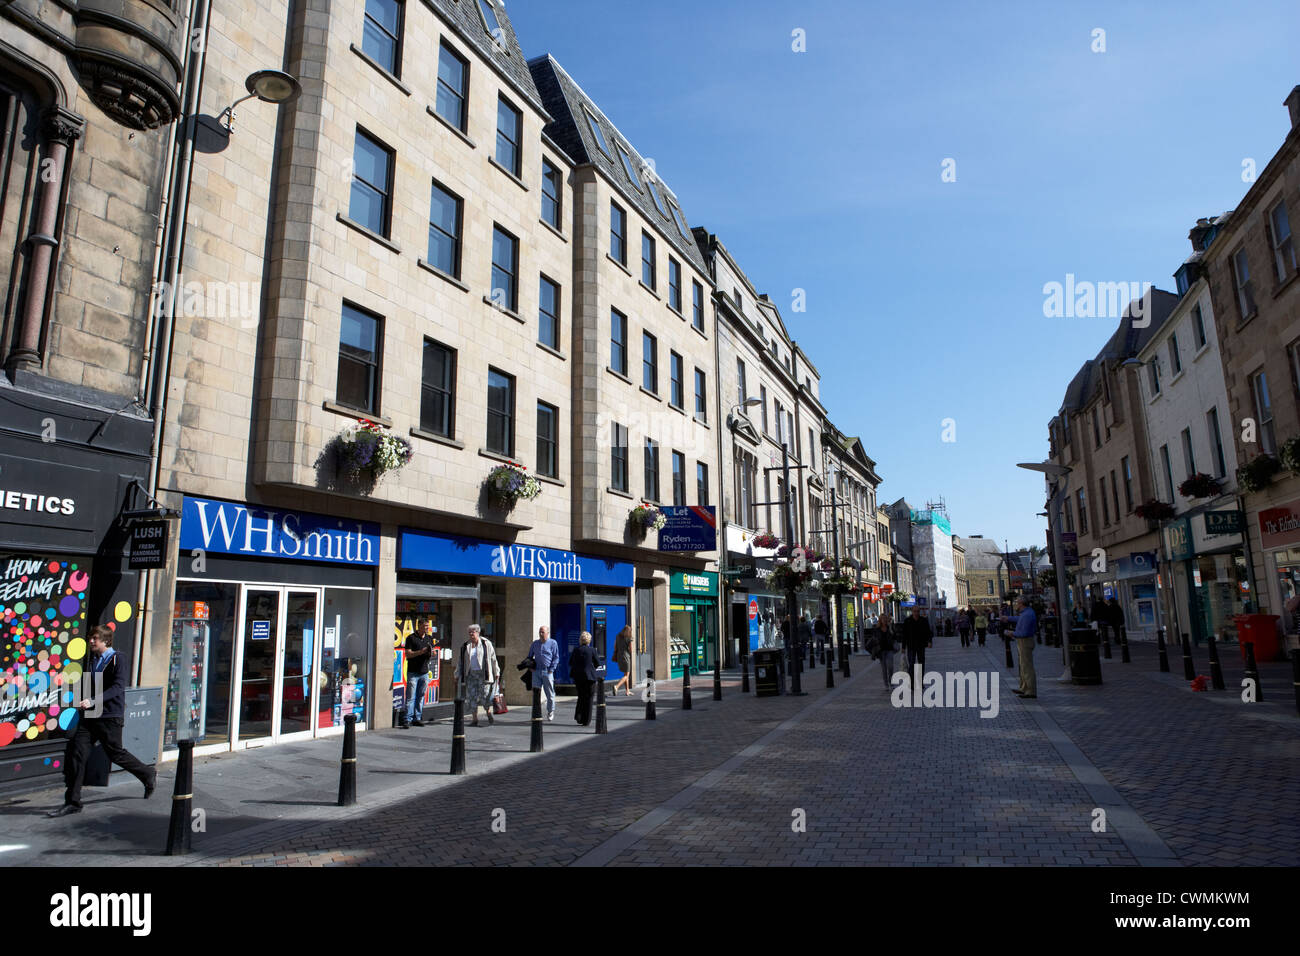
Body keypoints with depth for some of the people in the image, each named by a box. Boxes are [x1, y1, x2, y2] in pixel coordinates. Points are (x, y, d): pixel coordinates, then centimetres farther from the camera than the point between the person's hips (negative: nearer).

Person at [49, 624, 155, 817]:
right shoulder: (93, 659, 13)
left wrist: (92, 701, -30)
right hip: (90, 715, 7)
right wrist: (83, 703, 17)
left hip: (109, 716, -7)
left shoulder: (118, 660, -10)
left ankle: (148, 775, 25)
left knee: (116, 754, 4)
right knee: (75, 752, -3)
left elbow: (117, 688, -20)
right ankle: (72, 802, 6)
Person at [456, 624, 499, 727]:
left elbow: (493, 659, 4)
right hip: (471, 674, 3)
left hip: (483, 674, -3)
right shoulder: (465, 646, 9)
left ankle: (489, 713, 14)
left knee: (485, 695, -10)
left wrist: (496, 673, 4)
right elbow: (460, 662, 14)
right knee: (472, 697, 0)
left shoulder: (486, 644, 1)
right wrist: (458, 676, 12)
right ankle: (475, 719, 9)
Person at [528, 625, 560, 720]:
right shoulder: (534, 644, 13)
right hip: (536, 671, 3)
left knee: (550, 693, 5)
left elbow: (556, 658, 1)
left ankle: (550, 712, 21)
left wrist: (551, 669, -7)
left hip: (547, 672, -3)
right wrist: (530, 666, 7)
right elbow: (530, 656, 23)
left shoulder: (553, 643, 2)